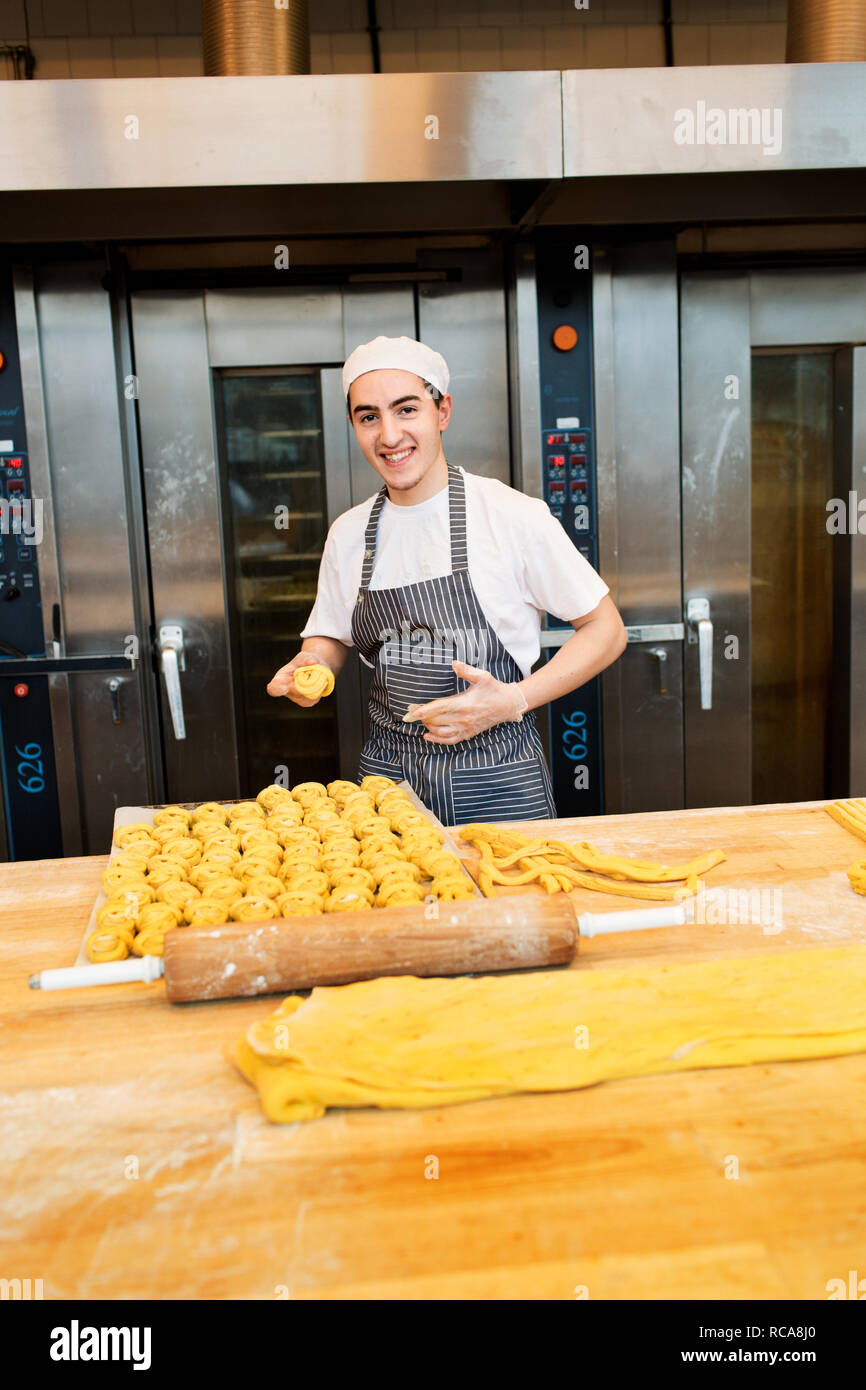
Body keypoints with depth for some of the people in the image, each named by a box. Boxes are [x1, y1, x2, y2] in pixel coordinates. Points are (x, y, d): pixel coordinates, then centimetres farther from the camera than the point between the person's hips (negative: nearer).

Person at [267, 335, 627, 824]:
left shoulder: (512, 514, -11)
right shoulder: (349, 533, 4)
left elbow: (606, 629, -6)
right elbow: (330, 637, 18)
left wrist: (513, 700, -18)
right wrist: (310, 666, -6)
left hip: (498, 782, -3)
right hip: (389, 778, 3)